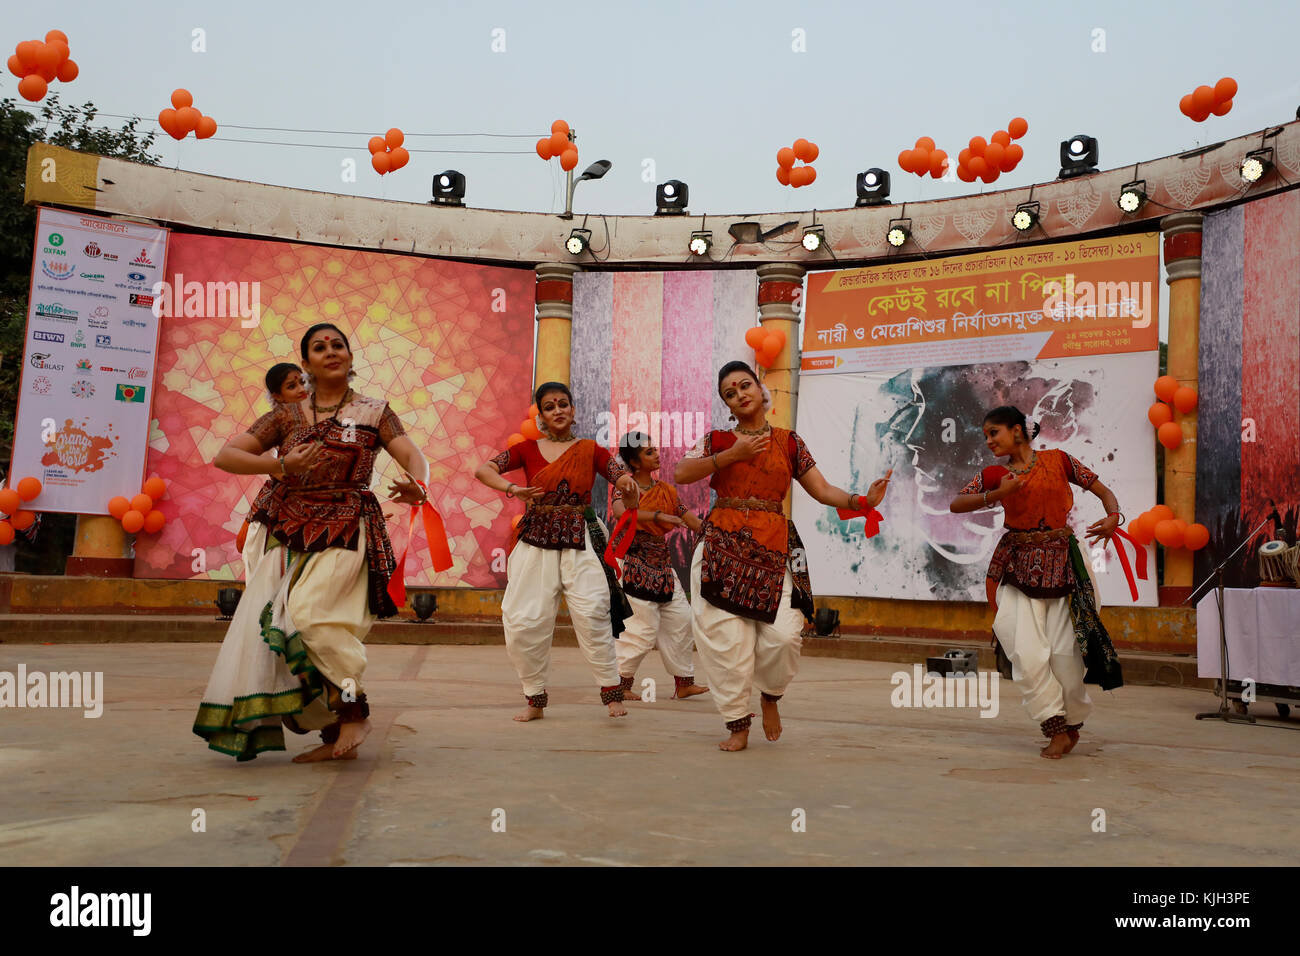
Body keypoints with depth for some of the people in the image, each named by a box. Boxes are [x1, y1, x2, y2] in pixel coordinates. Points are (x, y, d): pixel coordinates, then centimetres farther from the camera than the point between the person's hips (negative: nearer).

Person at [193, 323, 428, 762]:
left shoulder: (373, 412, 8)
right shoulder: (286, 416, 12)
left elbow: (413, 456, -5)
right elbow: (225, 456, 7)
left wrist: (417, 486, -28)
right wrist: (282, 466, -8)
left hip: (344, 531, -4)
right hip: (289, 536, 4)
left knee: (308, 614, -24)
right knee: (266, 627, -4)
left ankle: (355, 710, -7)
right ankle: (336, 735, 7)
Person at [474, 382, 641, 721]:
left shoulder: (590, 450, 6)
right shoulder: (528, 448, 7)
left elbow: (630, 500, 2)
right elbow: (483, 470, -3)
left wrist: (629, 485, -22)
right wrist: (512, 488, -21)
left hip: (579, 542, -1)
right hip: (536, 542, 1)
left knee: (592, 613, -16)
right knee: (522, 622, -1)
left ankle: (612, 690, -3)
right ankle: (535, 699, 15)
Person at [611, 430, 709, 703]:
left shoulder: (666, 490, 11)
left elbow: (690, 519, 14)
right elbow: (620, 512, -30)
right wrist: (657, 516, -39)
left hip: (661, 563, 7)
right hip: (635, 563, -7)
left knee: (680, 618, 6)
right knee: (645, 626, -8)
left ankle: (684, 682, 16)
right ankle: (619, 683, 7)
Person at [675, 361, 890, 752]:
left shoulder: (788, 442, 13)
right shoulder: (718, 440, 10)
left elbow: (823, 490, 9)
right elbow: (681, 474, -6)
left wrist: (863, 500, -9)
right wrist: (732, 454, -11)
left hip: (774, 548, 0)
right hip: (724, 546, 0)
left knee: (782, 635, -12)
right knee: (726, 636, -5)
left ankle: (770, 697, 21)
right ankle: (737, 725, 10)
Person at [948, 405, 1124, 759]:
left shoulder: (1057, 460, 2)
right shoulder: (995, 476, 5)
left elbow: (1102, 490, 7)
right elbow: (955, 504, -4)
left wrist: (1113, 517, -13)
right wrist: (995, 495, -17)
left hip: (1061, 565, -1)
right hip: (1018, 567, 1)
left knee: (1065, 652, 2)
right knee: (1027, 652, -10)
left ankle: (1072, 723, 27)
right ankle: (1056, 729, 3)